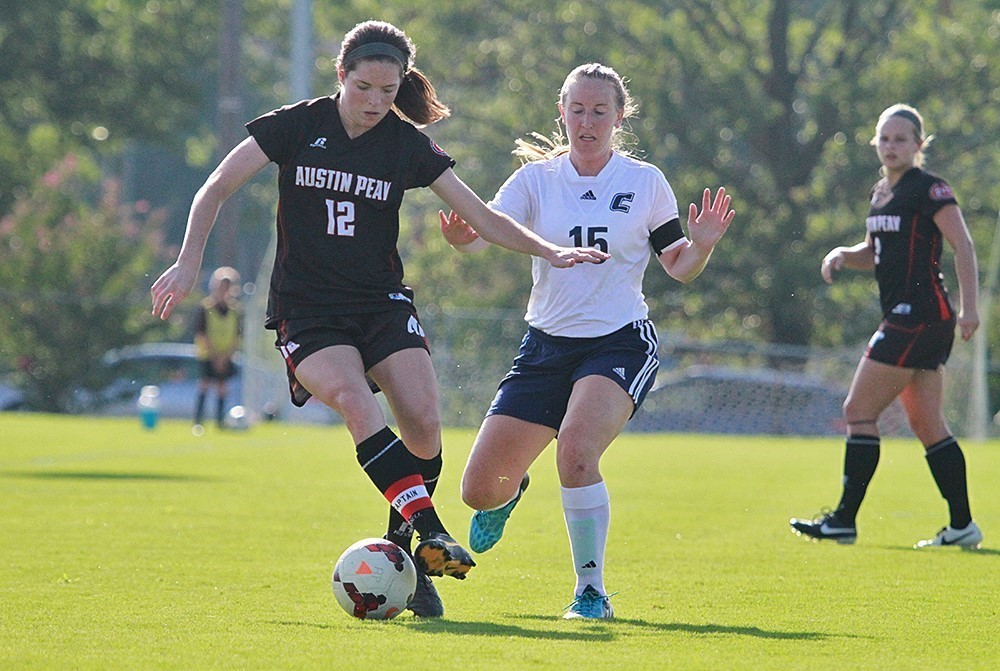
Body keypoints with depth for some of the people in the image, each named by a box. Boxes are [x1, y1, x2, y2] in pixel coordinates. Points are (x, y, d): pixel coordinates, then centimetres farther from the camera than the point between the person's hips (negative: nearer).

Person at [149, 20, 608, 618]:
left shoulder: (408, 146, 2)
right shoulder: (297, 126, -2)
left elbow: (482, 216, 5)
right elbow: (217, 189, 0)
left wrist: (548, 250, -8)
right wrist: (189, 264, -10)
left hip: (382, 302, 2)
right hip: (308, 313, -2)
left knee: (423, 422, -19)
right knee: (354, 398, -31)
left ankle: (405, 553, -1)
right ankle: (428, 527, -37)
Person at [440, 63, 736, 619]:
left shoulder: (646, 182, 0)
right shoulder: (537, 177, 2)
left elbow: (679, 268, 7)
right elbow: (485, 228, -13)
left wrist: (701, 245, -15)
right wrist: (460, 236, -36)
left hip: (621, 344, -3)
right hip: (547, 345, 3)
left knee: (576, 451, -32)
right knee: (479, 490, 1)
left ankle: (592, 591, -15)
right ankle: (512, 489, 42)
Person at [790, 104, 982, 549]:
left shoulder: (929, 189, -10)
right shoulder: (881, 193, 16)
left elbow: (963, 247, -14)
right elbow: (874, 254, 27)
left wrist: (969, 308, -21)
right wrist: (842, 255, 6)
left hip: (920, 315, -9)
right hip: (906, 317, 9)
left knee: (859, 411, -7)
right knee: (927, 425, 9)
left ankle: (845, 520, -4)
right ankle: (962, 525, 10)